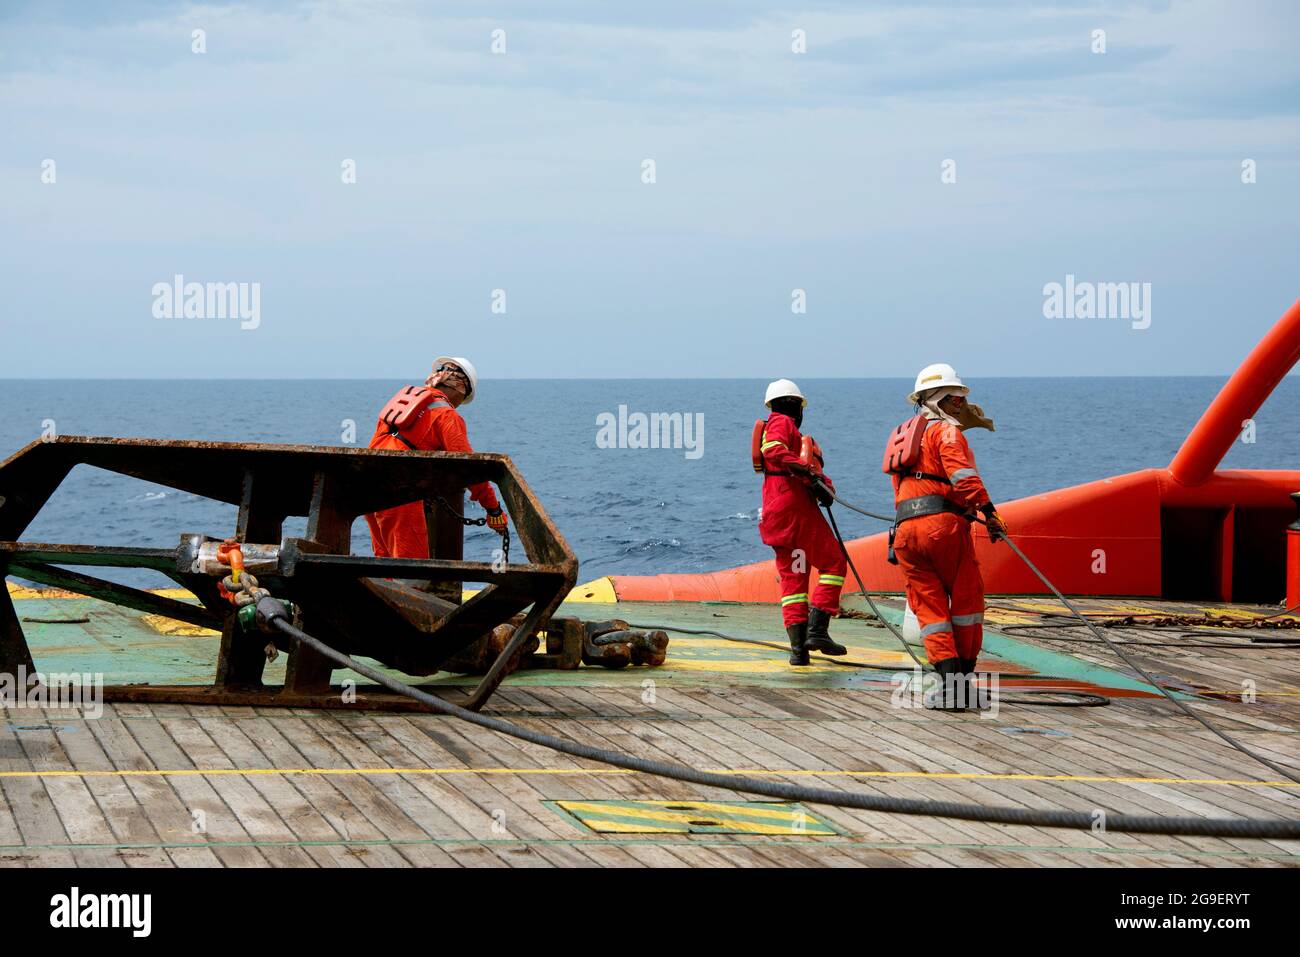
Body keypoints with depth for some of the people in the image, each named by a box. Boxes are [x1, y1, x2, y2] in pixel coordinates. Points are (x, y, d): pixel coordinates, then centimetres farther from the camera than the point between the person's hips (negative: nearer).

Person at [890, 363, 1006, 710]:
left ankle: (950, 681, -9)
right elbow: (961, 473, -15)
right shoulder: (946, 431, 2)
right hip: (943, 524, -7)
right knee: (967, 601, 7)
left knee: (930, 608, 4)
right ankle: (964, 676, 11)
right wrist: (988, 510, -20)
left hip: (906, 529, 7)